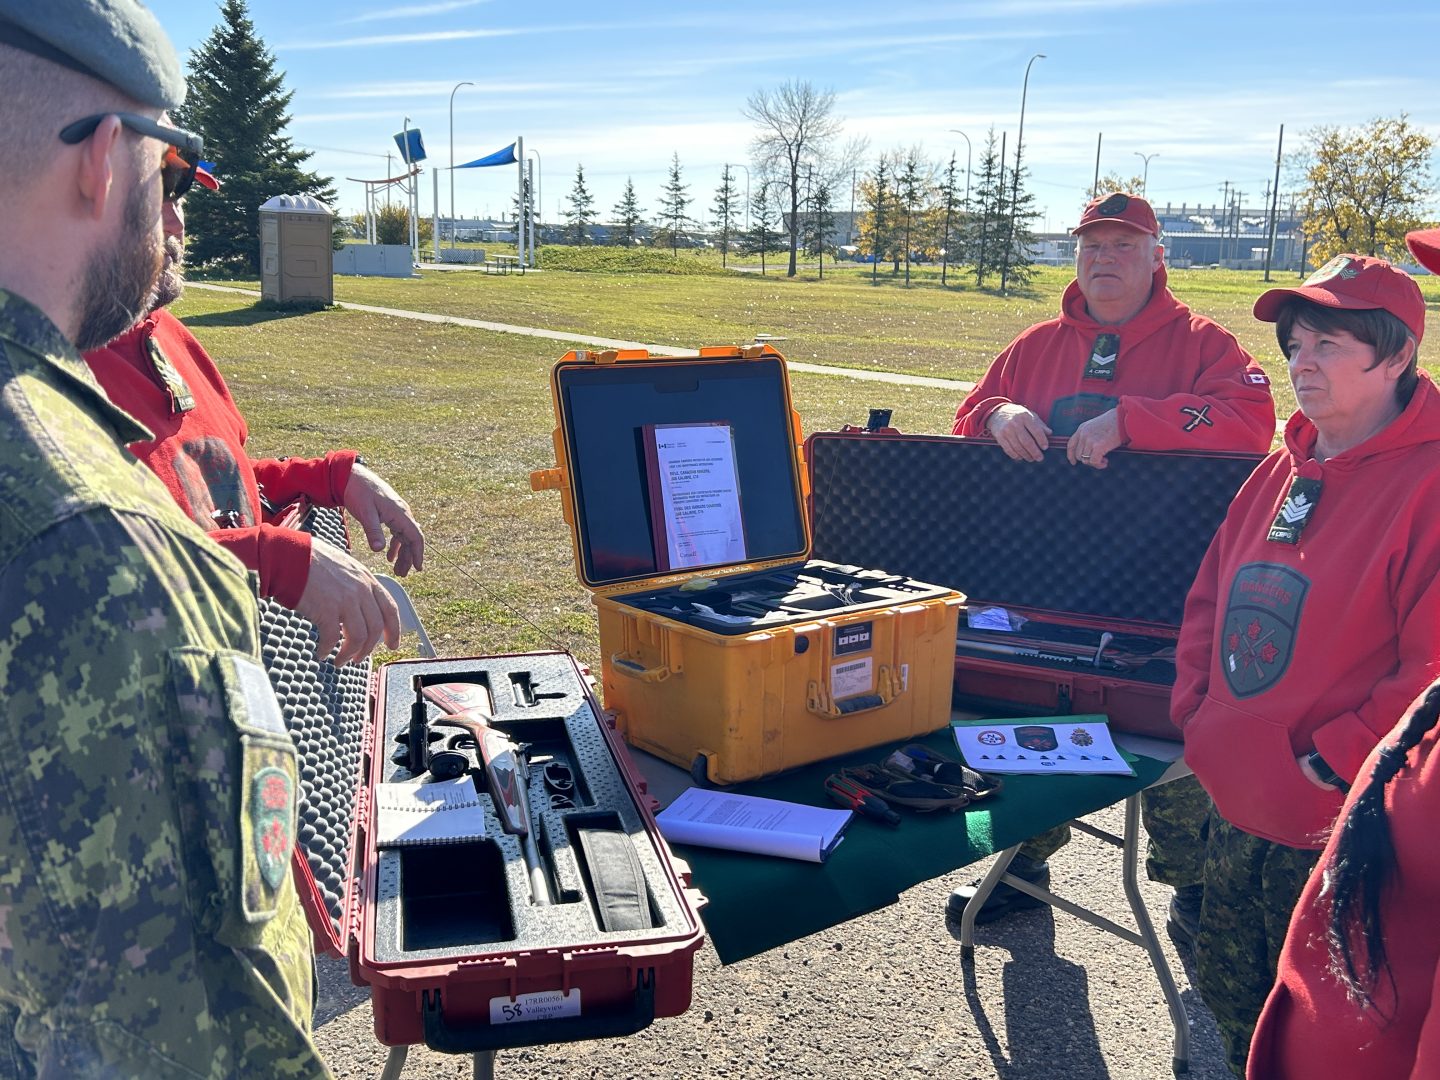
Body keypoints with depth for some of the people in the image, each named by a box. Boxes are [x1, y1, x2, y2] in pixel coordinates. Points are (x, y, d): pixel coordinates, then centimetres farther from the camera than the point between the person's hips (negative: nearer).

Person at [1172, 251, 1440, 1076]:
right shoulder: (1283, 472, 8)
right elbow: (1210, 599, 16)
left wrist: (1332, 760, -18)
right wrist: (1198, 712, 5)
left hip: (1334, 830, -7)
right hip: (1238, 807, 7)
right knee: (1231, 999, 23)